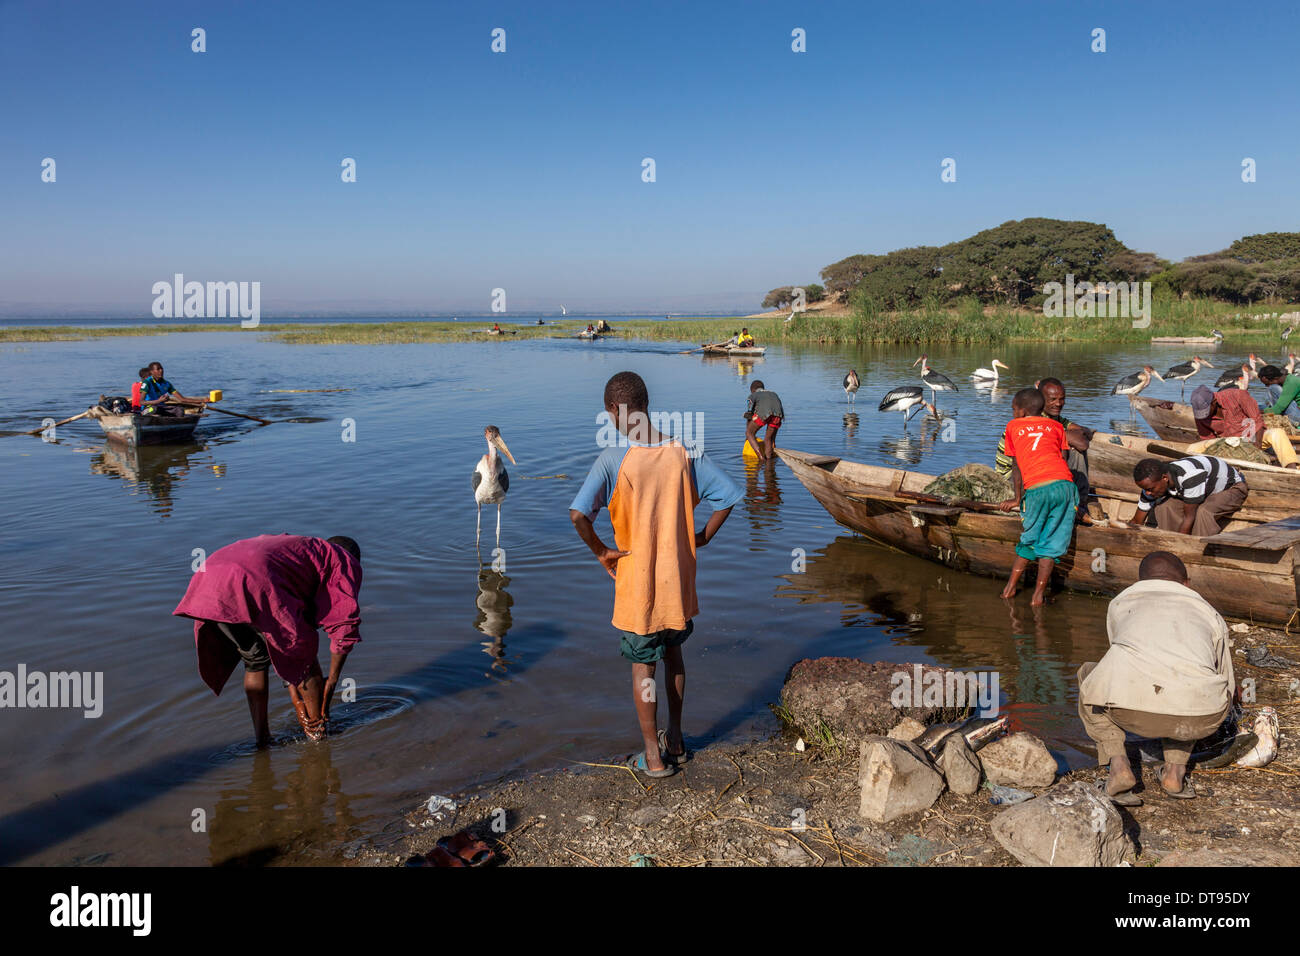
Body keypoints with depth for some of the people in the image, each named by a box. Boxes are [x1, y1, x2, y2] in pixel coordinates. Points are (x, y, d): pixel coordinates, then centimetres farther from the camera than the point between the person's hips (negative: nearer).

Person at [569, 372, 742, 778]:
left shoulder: (613, 460, -18)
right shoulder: (685, 454, -6)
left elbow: (578, 515, -28)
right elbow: (727, 497, -4)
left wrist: (601, 551, -13)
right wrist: (700, 539, 6)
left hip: (636, 584, -4)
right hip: (679, 580, 4)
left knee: (642, 665, 12)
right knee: (673, 653, 25)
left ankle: (653, 756, 22)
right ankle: (675, 738, 37)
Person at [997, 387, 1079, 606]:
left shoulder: (1013, 426, 20)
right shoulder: (1056, 426, 24)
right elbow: (1063, 459, 18)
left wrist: (1018, 499, 27)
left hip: (1036, 489, -1)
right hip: (1064, 483, 1)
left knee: (1029, 540, 17)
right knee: (1051, 543, 6)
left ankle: (1010, 587, 16)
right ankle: (1038, 596, 3)